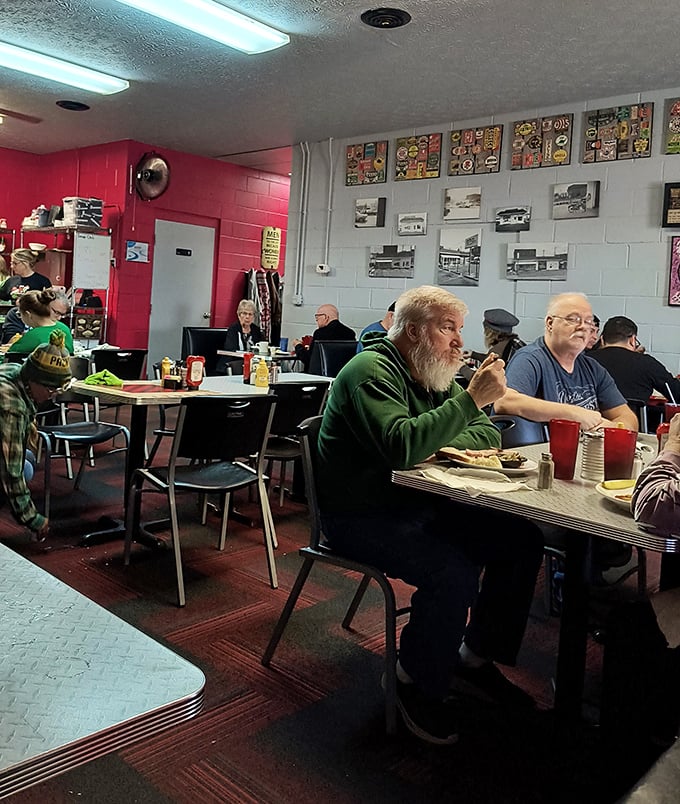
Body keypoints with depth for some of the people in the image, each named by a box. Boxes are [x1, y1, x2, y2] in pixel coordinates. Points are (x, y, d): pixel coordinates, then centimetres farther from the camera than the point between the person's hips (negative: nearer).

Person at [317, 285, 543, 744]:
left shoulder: (436, 376, 12)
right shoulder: (371, 371, -16)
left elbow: (488, 435, 9)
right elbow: (402, 447, -31)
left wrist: (440, 442, -12)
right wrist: (471, 399, -28)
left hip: (419, 505, 9)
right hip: (361, 516, -8)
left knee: (522, 541, -4)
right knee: (454, 572, -29)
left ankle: (476, 655, 14)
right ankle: (419, 684, -2)